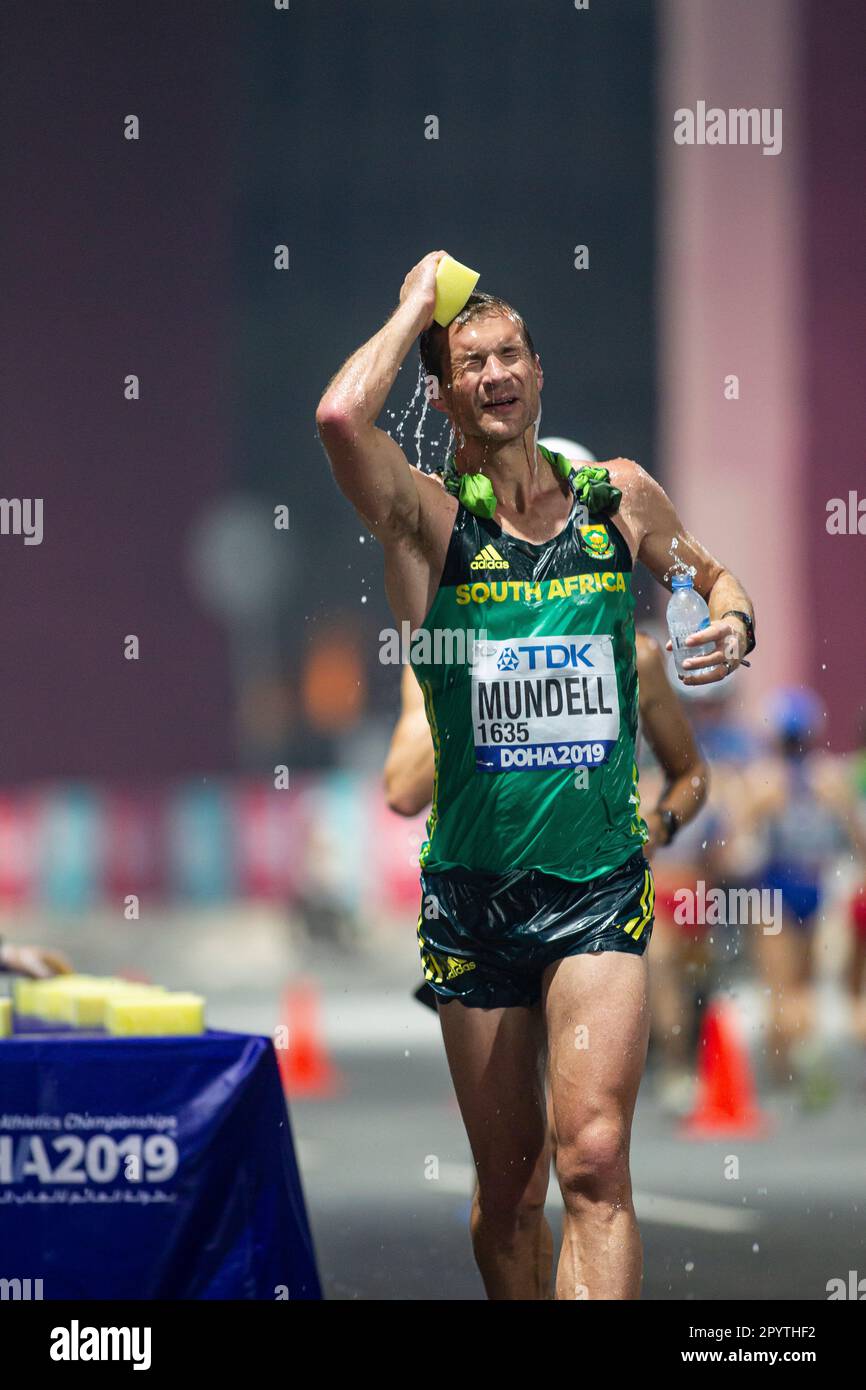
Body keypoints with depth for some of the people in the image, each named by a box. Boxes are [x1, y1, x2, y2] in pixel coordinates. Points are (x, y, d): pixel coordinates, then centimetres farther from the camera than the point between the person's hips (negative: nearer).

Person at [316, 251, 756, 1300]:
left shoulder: (619, 497, 6)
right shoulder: (431, 520, -3)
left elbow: (707, 573, 26)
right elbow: (340, 416, -24)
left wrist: (732, 623, 3)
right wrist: (419, 304, -9)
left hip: (601, 886, 0)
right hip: (472, 891, 0)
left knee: (593, 1159, -18)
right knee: (508, 1191, 9)